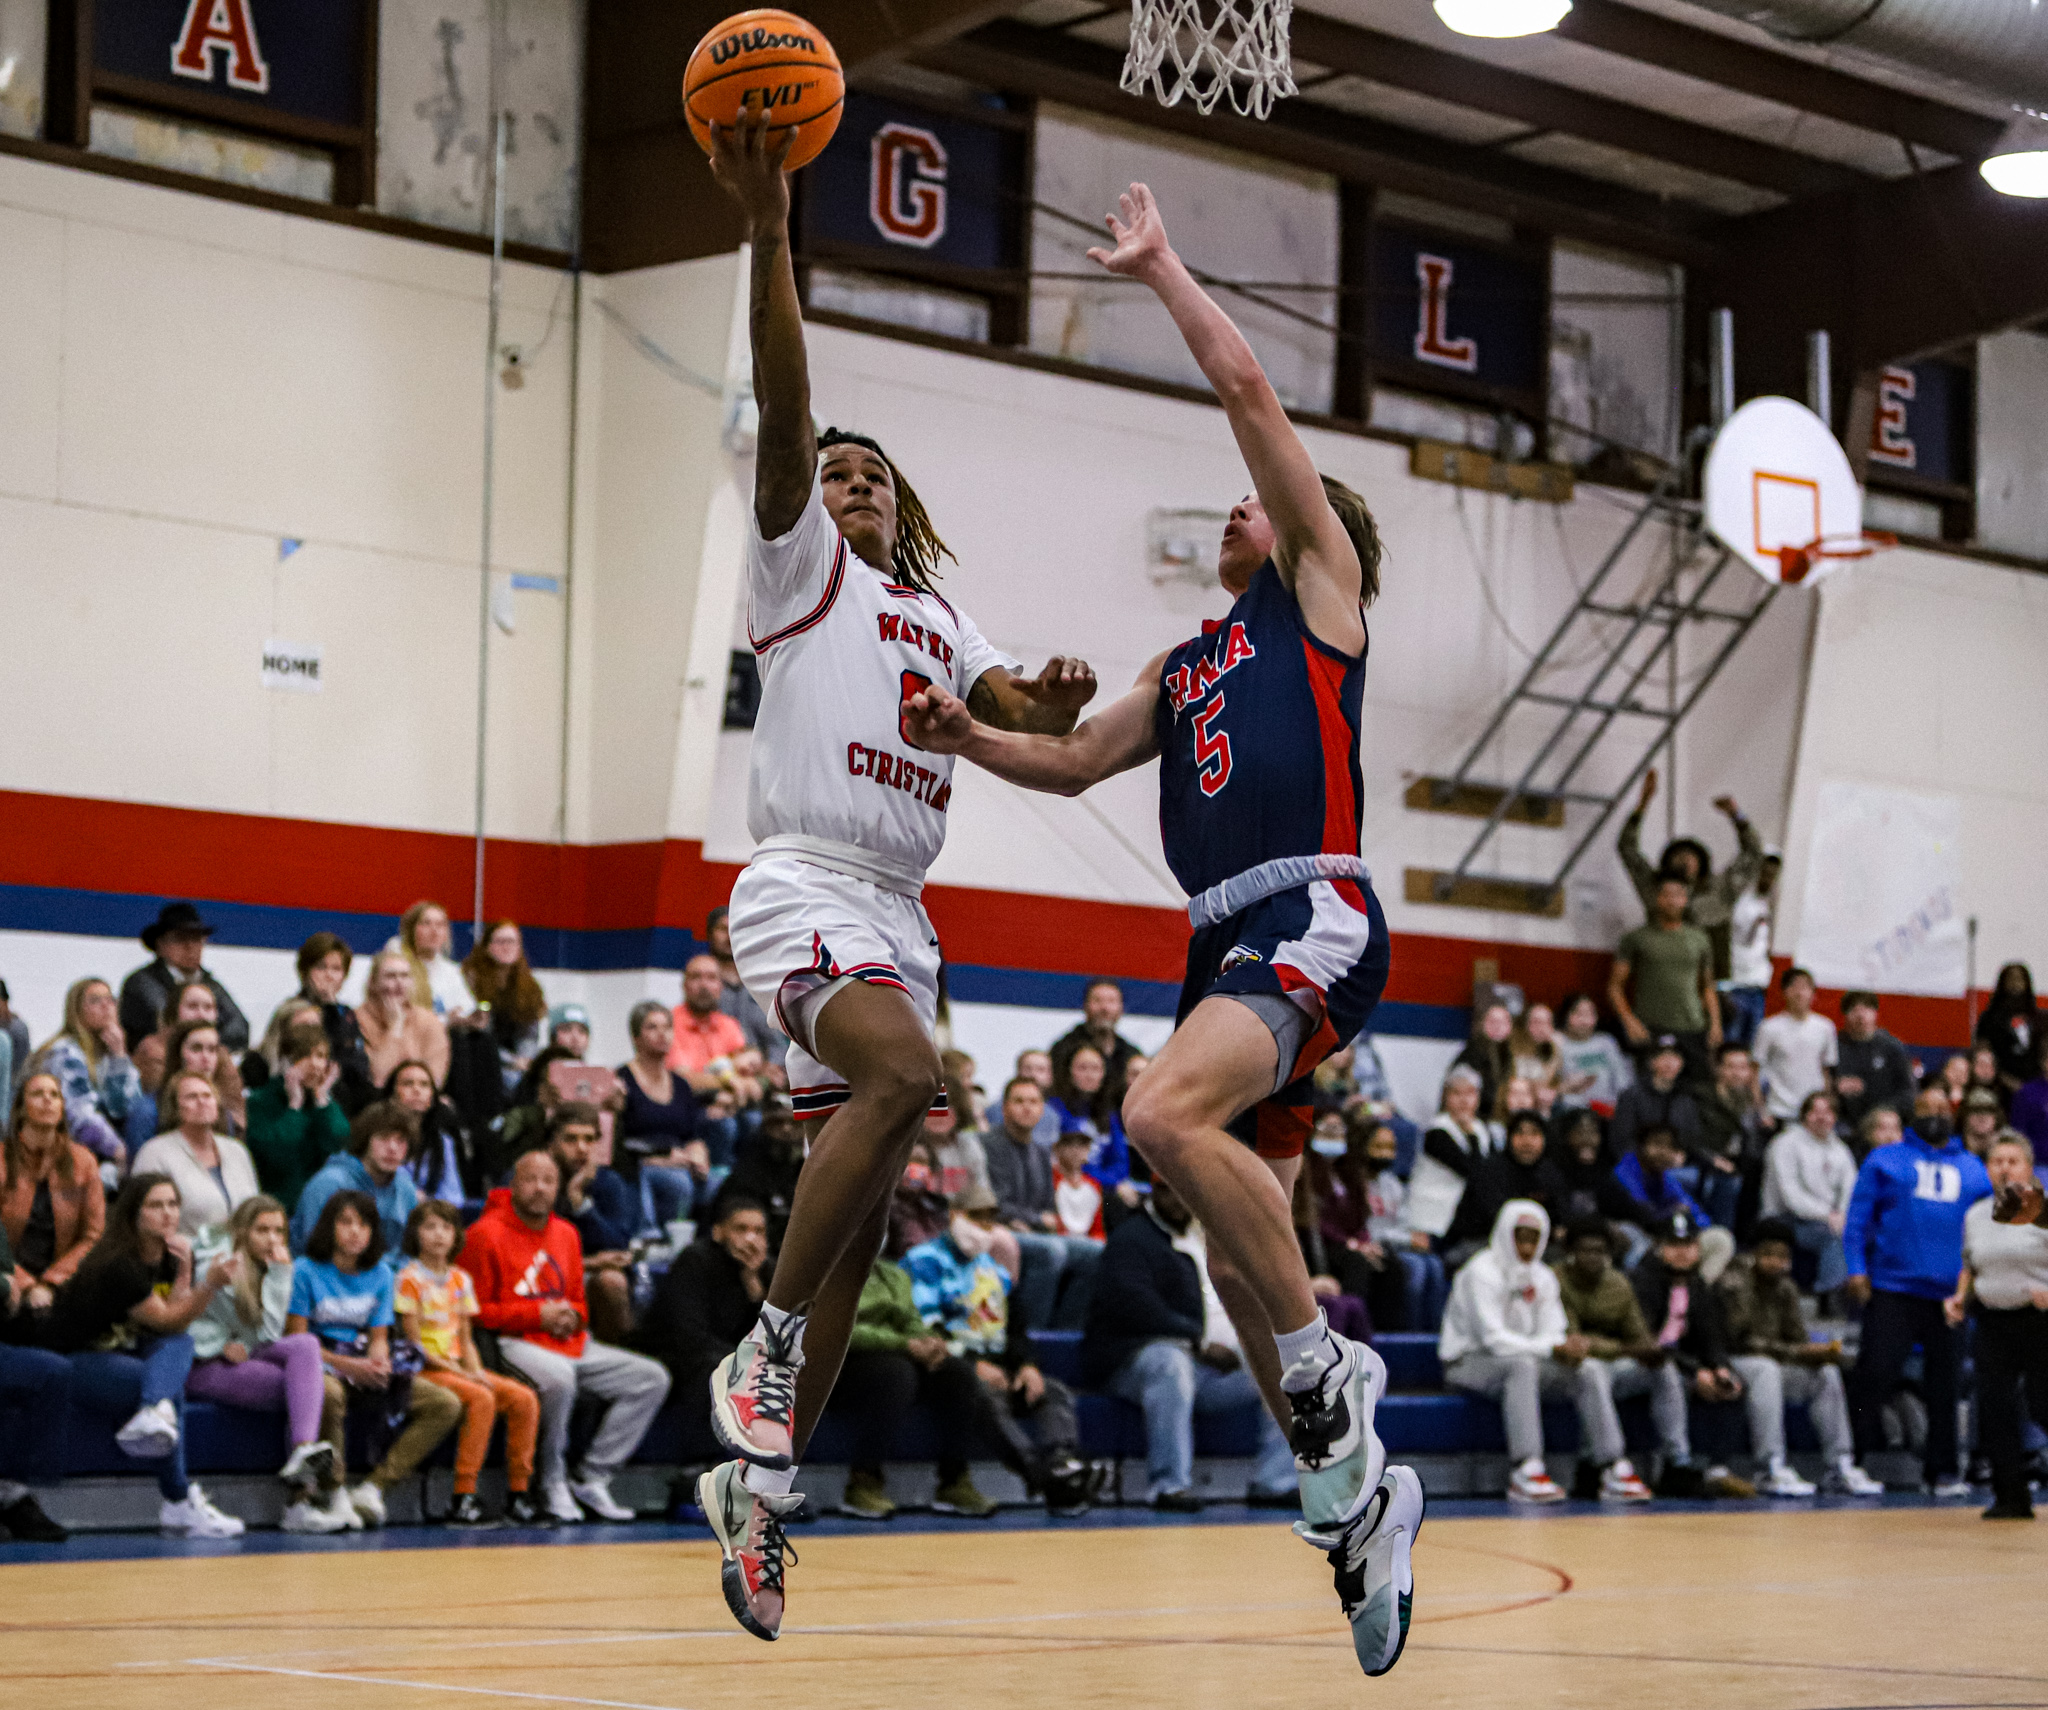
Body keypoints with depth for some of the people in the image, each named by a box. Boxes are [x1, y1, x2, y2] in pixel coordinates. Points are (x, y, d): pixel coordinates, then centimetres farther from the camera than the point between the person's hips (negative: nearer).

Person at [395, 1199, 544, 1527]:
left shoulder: (461, 1280, 15)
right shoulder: (410, 1279, -6)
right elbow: (415, 1343, -11)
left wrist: (477, 1371, -4)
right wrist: (460, 1373, -16)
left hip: (458, 1368, 7)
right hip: (424, 1371, -7)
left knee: (524, 1399, -13)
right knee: (481, 1399, -32)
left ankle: (518, 1493, -9)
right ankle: (463, 1498, -32)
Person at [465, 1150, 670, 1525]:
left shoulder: (566, 1235, 16)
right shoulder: (486, 1233, -5)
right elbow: (475, 1310, -9)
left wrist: (572, 1315, 1)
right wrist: (537, 1315, -14)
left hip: (570, 1343, 7)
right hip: (513, 1342, -7)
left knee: (652, 1379, -5)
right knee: (559, 1379, -40)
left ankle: (591, 1479, -7)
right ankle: (553, 1483, -18)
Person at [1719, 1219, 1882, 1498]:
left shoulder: (1786, 1287, 8)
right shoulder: (1736, 1281, -16)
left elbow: (1799, 1338, 5)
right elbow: (1744, 1341, -23)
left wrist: (1822, 1352, -18)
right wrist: (1797, 1352, -27)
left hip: (1772, 1364, 8)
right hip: (1729, 1364, -8)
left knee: (1826, 1373, -7)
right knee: (1766, 1369, -37)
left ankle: (1841, 1468, -7)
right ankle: (1773, 1471, -42)